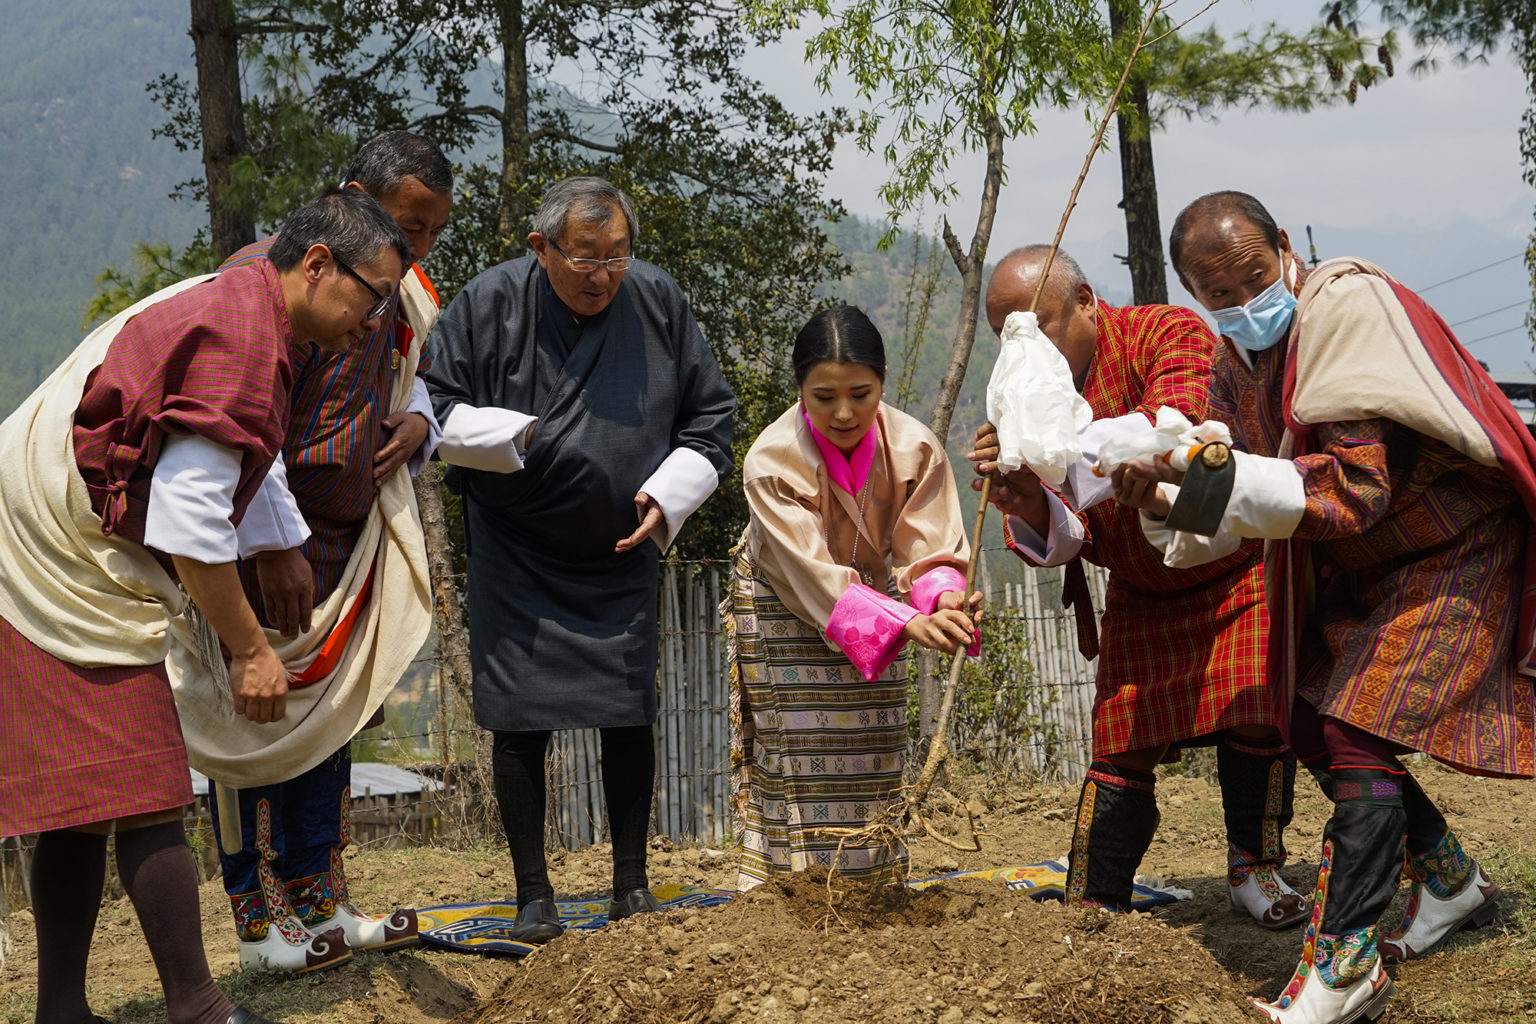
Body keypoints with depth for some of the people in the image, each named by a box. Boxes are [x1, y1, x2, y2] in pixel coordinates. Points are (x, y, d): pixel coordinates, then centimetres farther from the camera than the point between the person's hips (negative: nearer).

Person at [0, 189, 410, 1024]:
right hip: (71, 572, -11)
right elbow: (187, 514, -21)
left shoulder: (225, 300, 17)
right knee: (146, 798, -8)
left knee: (80, 806, 12)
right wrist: (248, 649, -13)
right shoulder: (243, 337, -16)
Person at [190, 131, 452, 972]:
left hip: (349, 536, 8)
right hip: (269, 542, -8)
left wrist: (419, 421, 1)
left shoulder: (397, 293, 11)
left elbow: (417, 378, 27)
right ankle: (260, 920, 5)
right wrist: (272, 545, -24)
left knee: (330, 720, 12)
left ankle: (318, 903, 21)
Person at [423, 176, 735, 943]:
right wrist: (519, 435, -20)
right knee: (521, 720, -2)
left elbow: (709, 418, 7)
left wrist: (668, 494, -8)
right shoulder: (488, 305, -10)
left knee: (629, 715, 3)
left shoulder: (658, 304, -3)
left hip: (621, 557, 2)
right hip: (516, 557, -2)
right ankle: (533, 894, 12)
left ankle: (632, 887, 18)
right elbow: (432, 413, -7)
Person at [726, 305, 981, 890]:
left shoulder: (915, 448, -20)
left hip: (874, 597, 4)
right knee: (797, 760, -7)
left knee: (872, 759, 9)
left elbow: (931, 549, -22)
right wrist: (908, 622, -48)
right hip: (786, 615, -4)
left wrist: (945, 597, -47)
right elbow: (813, 576, -36)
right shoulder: (772, 461, -30)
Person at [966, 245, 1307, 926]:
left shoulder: (1169, 333, -23)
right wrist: (1030, 508, -38)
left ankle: (1252, 867, 10)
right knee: (1122, 741, -3)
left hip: (1236, 570, -3)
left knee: (1255, 715, -11)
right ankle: (1093, 908, 3)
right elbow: (1063, 539, -14)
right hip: (1141, 596, 3)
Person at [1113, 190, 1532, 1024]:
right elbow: (1231, 513, 0)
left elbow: (1356, 486, -36)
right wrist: (1162, 503, -21)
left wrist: (1216, 475, -44)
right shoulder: (1235, 366, -1)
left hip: (1453, 557, -9)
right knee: (1313, 724, 11)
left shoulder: (1345, 307, -27)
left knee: (1357, 731, -18)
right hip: (1362, 566, 9)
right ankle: (1451, 878, 32)